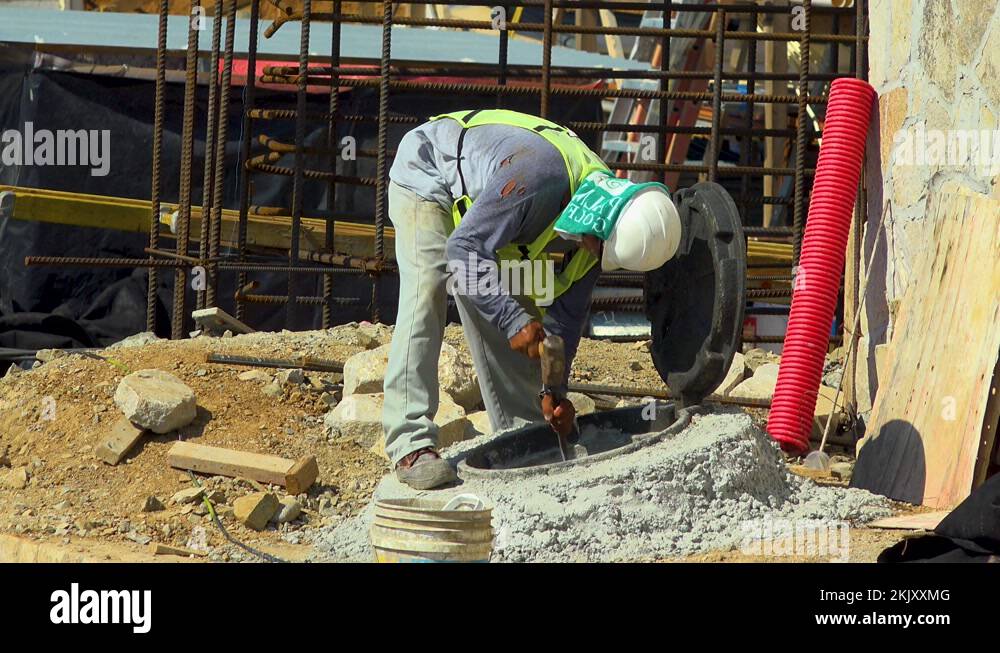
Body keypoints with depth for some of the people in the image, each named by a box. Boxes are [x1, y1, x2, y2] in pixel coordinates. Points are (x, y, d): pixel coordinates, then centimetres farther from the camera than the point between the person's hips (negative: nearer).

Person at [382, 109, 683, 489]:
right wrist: (515, 321, -47)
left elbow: (565, 312, -5)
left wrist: (555, 392, -10)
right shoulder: (537, 177, -42)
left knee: (512, 313, 1)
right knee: (426, 296, -22)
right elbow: (463, 251, -40)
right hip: (427, 176, -8)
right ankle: (411, 446, -27)